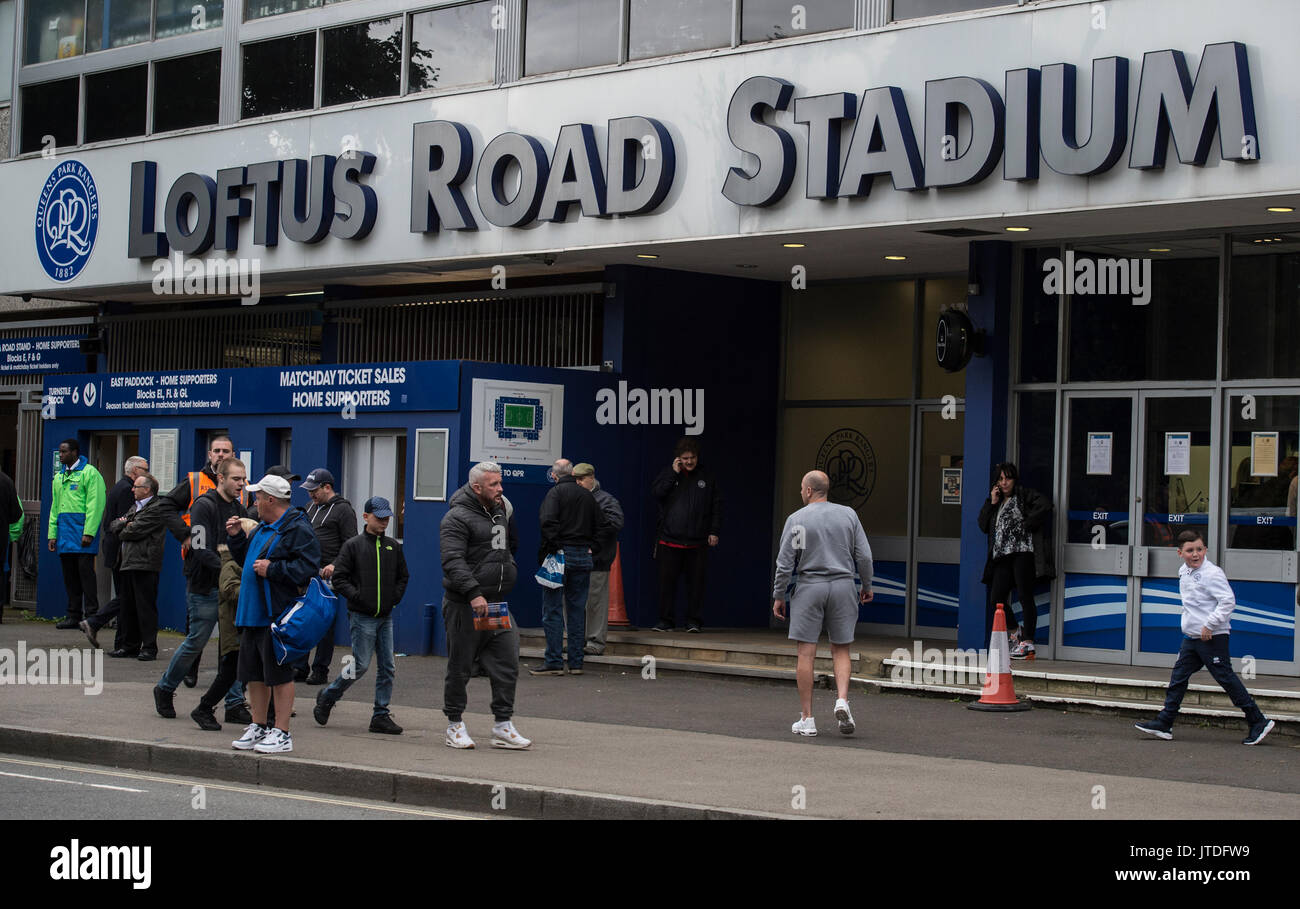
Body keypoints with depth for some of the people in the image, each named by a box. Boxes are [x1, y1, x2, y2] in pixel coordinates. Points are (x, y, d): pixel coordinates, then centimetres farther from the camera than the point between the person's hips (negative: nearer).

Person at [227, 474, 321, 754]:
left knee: (279, 674, -4)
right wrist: (237, 538, 16)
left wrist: (272, 569, -20)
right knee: (254, 673, 14)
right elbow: (247, 561, 29)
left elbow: (307, 568, -20)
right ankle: (258, 728, 25)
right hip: (253, 614, 9)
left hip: (278, 615, -9)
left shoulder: (298, 530, -11)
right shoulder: (263, 529, 18)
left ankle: (282, 734, 2)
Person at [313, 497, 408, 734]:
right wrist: (358, 597, -14)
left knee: (387, 668, 2)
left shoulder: (393, 547, 10)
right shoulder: (353, 545, -4)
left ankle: (381, 715, 9)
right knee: (361, 665, -5)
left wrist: (394, 597, 6)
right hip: (361, 617, -5)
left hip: (386, 616, 5)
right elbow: (339, 578, -5)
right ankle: (327, 697, 16)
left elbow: (403, 577, 21)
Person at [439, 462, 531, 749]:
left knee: (507, 664, 1)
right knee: (460, 667, 2)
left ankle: (503, 726, 8)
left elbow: (511, 545, 34)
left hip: (496, 604, 7)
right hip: (464, 606, -7)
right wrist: (474, 593, -30)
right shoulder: (457, 518, -10)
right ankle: (455, 725, 14)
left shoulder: (499, 510, 16)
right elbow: (452, 561, -22)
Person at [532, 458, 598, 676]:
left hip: (560, 553, -5)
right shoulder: (588, 496, 13)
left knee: (552, 609, -2)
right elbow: (598, 525, 14)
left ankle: (554, 662, -5)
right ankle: (576, 662, 10)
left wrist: (549, 549, -13)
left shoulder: (555, 492, -5)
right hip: (583, 557, 5)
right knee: (577, 609, 10)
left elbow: (548, 521, -19)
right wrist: (589, 547, 14)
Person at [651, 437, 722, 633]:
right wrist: (673, 474, -11)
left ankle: (693, 622, 7)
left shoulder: (706, 477, 8)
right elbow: (655, 492, -8)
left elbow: (717, 505, 9)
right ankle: (666, 621, 9)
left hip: (697, 542, 0)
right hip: (670, 540, 0)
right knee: (667, 581, 1)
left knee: (696, 582, 0)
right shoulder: (668, 473, 7)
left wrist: (714, 531, 2)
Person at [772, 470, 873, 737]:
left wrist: (779, 596, 5)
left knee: (806, 653, 1)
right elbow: (864, 556, 4)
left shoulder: (797, 519, -2)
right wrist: (866, 586, 17)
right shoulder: (848, 515, 5)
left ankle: (806, 718, 1)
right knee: (841, 650, 11)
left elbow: (785, 562, -3)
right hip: (843, 586, 2)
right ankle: (842, 700, -12)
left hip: (809, 587, -2)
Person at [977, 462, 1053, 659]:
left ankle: (1027, 642, -11)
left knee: (1025, 596, -10)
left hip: (1023, 552, -7)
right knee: (996, 599, 2)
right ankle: (1013, 635, 18)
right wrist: (991, 503, 7)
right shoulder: (997, 502, 24)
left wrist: (1026, 524, -12)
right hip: (1002, 556, 8)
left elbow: (1045, 504, -13)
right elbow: (983, 525, 17)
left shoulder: (1024, 495, 3)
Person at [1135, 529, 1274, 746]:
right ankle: (1164, 723, 12)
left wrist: (1209, 625, -21)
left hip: (1213, 638, -9)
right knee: (1179, 677, 7)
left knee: (1225, 677, -4)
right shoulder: (1184, 572, 11)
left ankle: (1258, 722, 4)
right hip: (1191, 637, 9)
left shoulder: (1212, 573, -17)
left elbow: (1228, 601, -21)